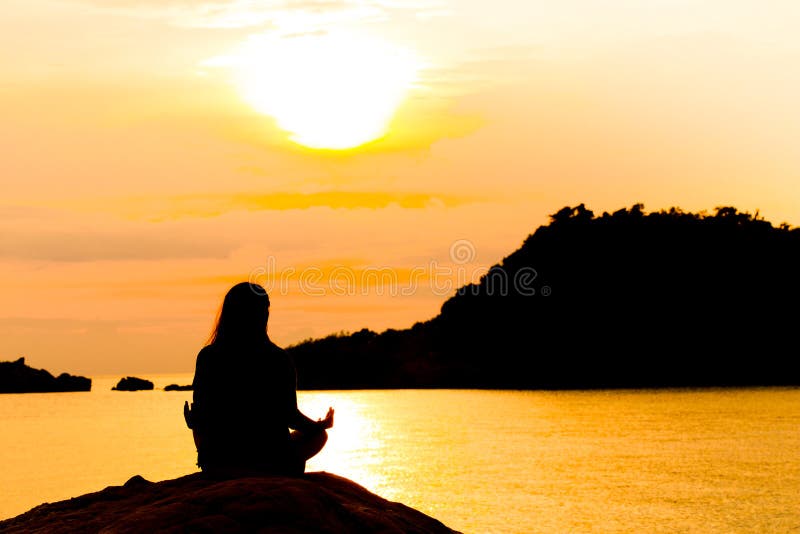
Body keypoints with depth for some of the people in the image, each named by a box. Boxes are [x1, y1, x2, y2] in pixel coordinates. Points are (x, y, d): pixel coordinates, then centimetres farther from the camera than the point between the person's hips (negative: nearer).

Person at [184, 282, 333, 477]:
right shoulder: (279, 359, -10)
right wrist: (320, 425, 13)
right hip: (270, 463, -4)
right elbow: (289, 415, -9)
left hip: (217, 465, 4)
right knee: (319, 435, 24)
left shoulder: (207, 357, -7)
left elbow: (199, 418, -4)